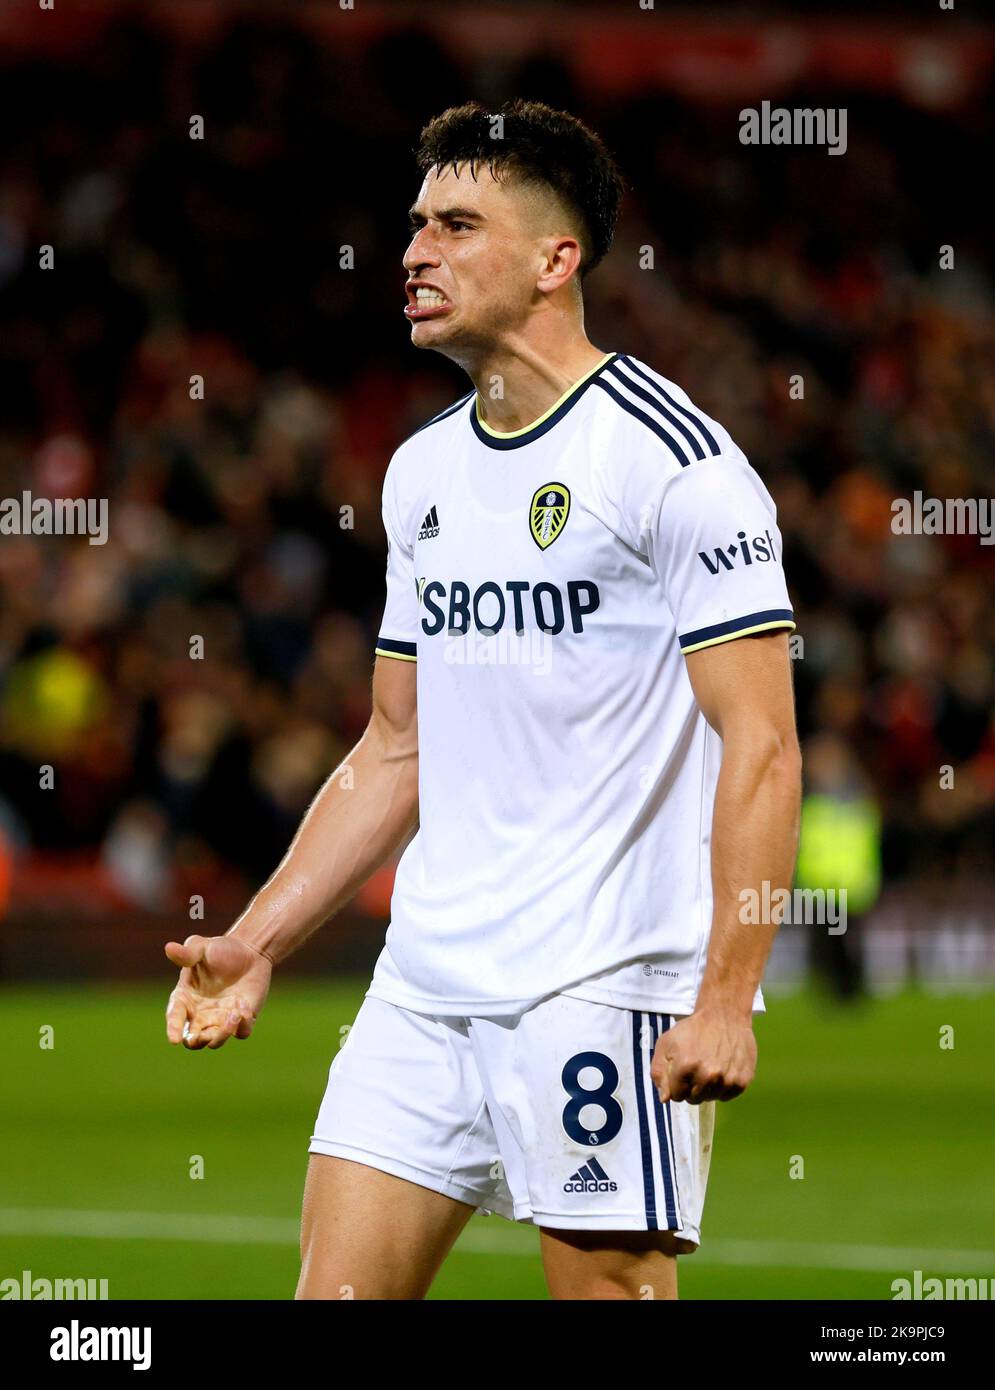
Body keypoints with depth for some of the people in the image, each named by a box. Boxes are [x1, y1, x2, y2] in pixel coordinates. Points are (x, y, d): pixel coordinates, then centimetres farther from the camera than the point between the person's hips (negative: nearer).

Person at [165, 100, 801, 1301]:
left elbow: (761, 750, -13)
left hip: (604, 989, -7)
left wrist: (725, 998, -21)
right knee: (334, 1291, 1)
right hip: (423, 980, 7)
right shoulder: (422, 473, 15)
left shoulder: (671, 458, -9)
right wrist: (257, 943, 14)